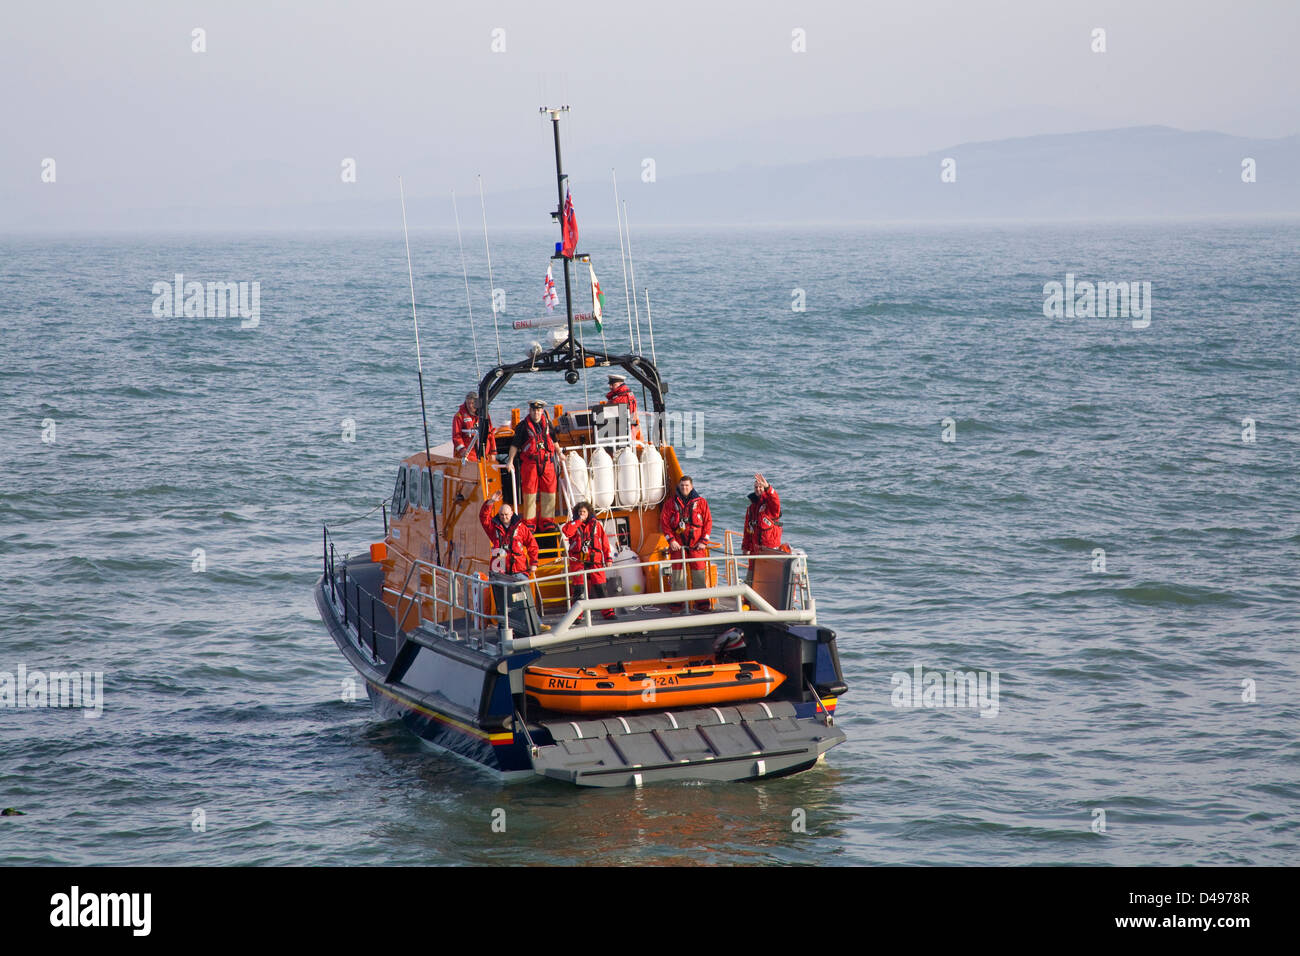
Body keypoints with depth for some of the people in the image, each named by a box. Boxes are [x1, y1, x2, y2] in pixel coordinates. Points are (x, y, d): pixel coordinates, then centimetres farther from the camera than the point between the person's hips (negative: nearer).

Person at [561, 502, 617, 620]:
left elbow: (605, 542, 11)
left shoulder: (596, 525, 11)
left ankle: (607, 612, 4)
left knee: (600, 587, -2)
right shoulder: (573, 525, 8)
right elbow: (565, 532, -15)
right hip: (578, 561, -1)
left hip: (595, 561, 1)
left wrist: (608, 558, 4)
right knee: (579, 588, -5)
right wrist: (578, 521, -10)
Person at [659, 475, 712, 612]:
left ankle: (702, 602, 4)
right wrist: (671, 540, -7)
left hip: (696, 544, 0)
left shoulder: (701, 502, 7)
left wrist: (704, 541, -3)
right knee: (677, 573, 0)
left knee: (699, 573, -2)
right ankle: (677, 602, 6)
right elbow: (664, 522, 4)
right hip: (677, 544, 0)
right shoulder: (671, 502, 7)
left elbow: (708, 522, 6)